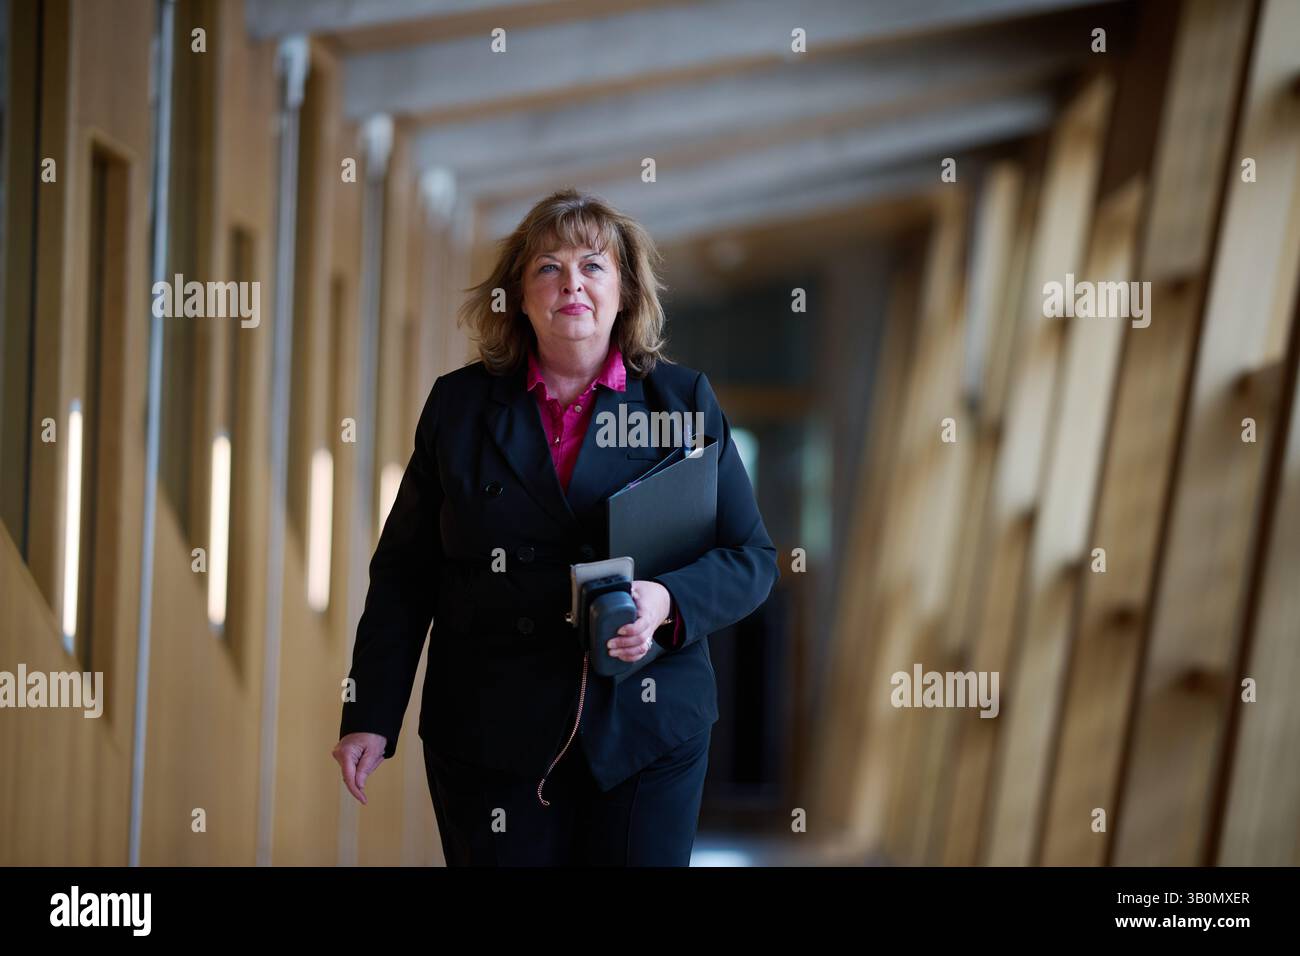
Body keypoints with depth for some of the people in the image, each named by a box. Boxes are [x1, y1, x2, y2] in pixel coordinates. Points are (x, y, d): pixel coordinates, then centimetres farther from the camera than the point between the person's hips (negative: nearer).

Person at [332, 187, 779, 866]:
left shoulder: (684, 401, 5)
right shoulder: (458, 404, 7)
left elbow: (751, 559, 3)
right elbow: (404, 572, 8)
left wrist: (668, 602, -17)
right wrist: (370, 718, 1)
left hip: (646, 733, 0)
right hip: (490, 735, 0)